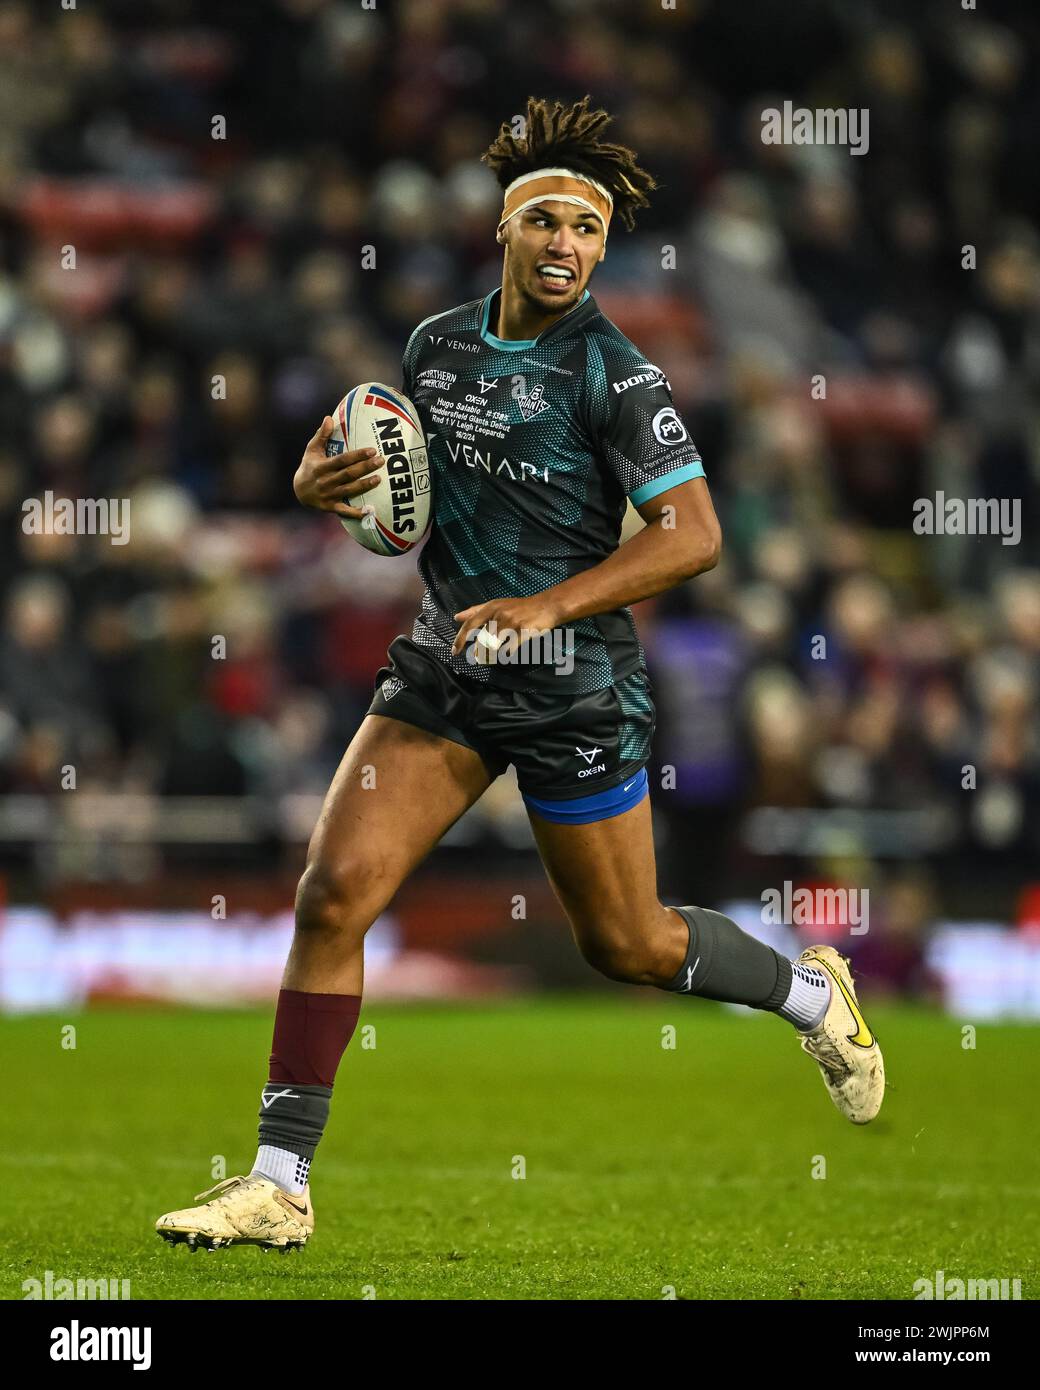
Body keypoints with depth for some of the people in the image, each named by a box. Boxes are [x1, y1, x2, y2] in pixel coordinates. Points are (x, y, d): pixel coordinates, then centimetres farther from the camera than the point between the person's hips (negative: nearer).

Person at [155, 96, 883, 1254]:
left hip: (572, 689, -4)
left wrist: (548, 605, -27)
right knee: (333, 893, -11)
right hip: (444, 668, 5)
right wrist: (319, 478, -5)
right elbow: (372, 454, 20)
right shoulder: (437, 344, 4)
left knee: (625, 945, 10)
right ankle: (278, 1184, -7)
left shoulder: (614, 375, -14)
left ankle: (812, 995, 40)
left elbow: (692, 534, -19)